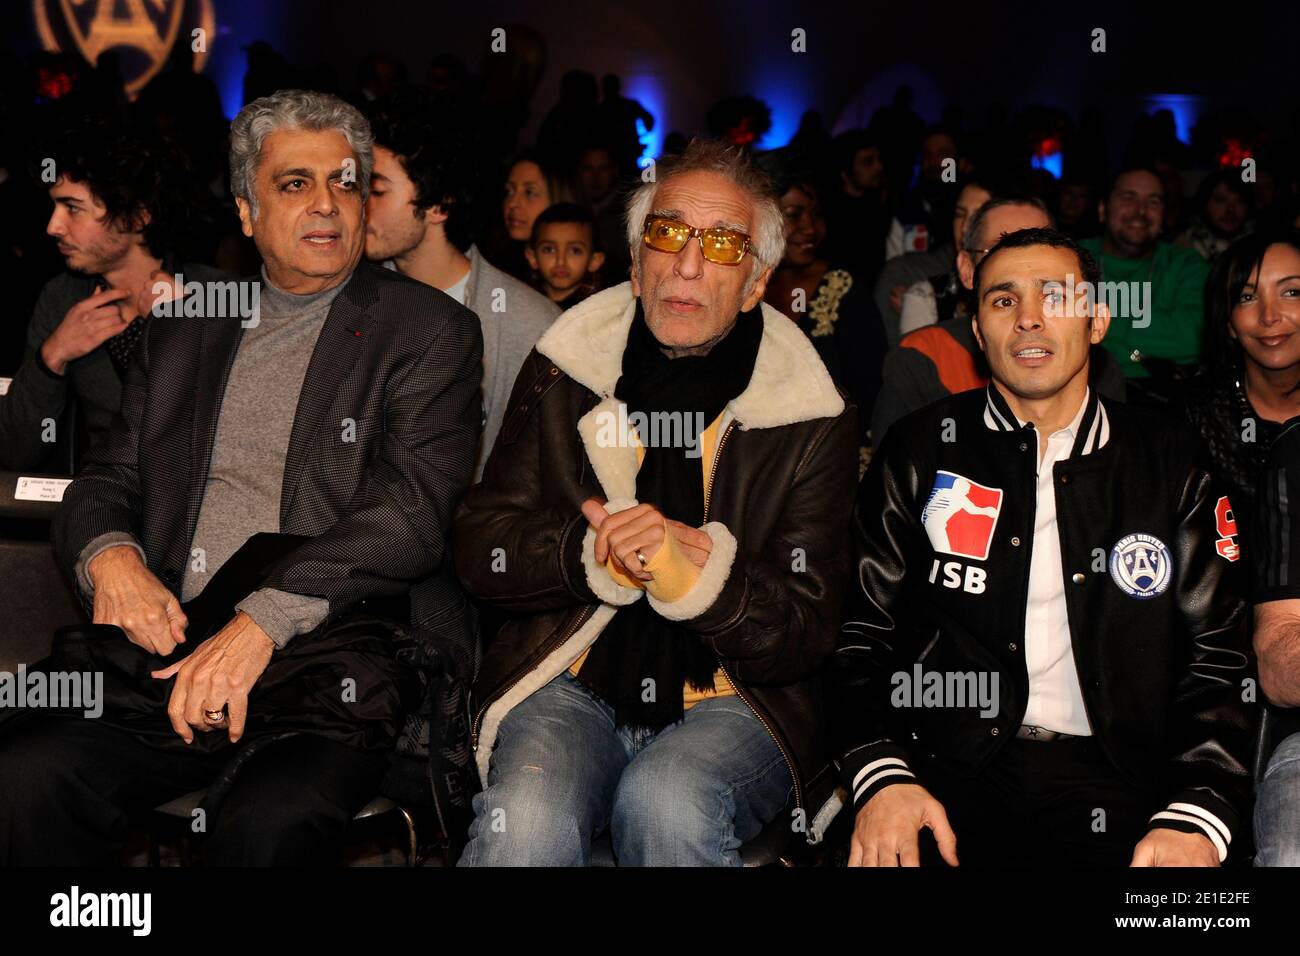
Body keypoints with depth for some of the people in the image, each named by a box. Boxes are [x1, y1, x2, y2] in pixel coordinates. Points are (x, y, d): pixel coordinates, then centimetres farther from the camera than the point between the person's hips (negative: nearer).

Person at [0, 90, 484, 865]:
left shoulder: (430, 331, 5)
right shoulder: (185, 330, 21)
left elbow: (415, 511, -7)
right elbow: (111, 478, 20)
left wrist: (262, 621, -18)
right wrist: (109, 554, -5)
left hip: (324, 661, -4)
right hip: (165, 654, 4)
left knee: (268, 825, -33)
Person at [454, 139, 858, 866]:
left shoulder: (815, 419, -1)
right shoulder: (562, 374, 6)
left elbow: (805, 630, -4)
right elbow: (480, 547, 4)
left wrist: (695, 570, -23)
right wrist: (593, 553, -16)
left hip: (735, 698, 0)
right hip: (572, 687, 1)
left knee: (667, 805, -32)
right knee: (524, 821, -30)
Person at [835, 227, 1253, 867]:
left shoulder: (1167, 461, 11)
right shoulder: (921, 451, 10)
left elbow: (1216, 657, 7)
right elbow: (861, 629, 6)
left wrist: (1198, 815, -9)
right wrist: (881, 773, -12)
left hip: (1107, 777, 1)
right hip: (949, 763, 0)